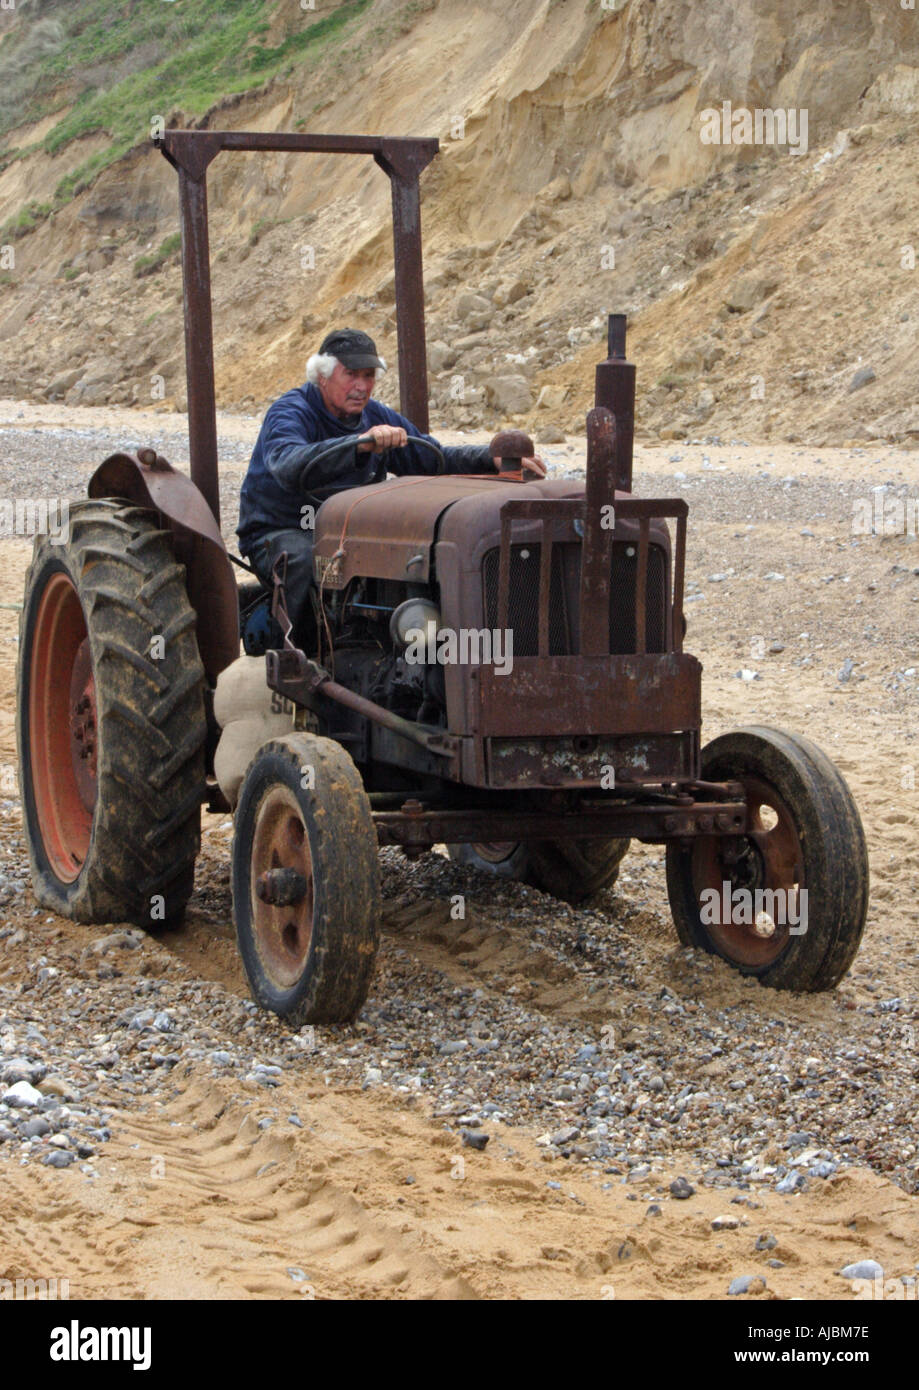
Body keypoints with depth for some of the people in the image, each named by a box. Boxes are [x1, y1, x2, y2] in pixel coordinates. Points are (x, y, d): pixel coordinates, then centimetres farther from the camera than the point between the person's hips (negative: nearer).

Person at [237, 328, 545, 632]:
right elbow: (289, 466, -40)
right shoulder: (290, 413, -17)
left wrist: (497, 459, -8)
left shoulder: (375, 416, 6)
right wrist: (361, 444, -52)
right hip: (279, 534, -6)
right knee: (309, 560, -39)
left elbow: (436, 459, 11)